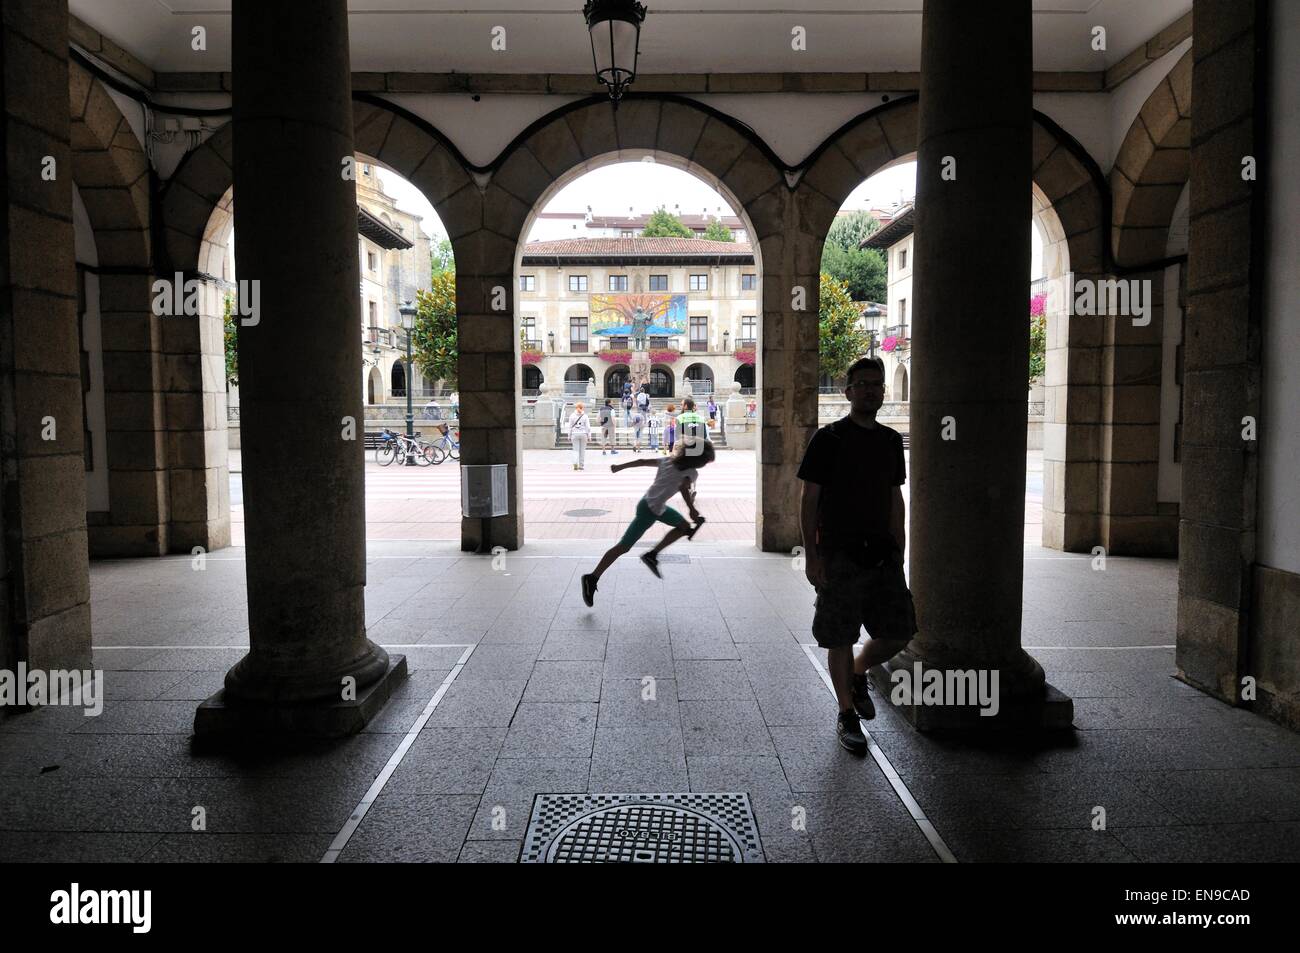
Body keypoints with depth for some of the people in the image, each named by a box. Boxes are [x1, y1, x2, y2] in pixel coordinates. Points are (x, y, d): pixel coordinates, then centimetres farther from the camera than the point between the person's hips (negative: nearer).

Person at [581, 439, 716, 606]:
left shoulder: (670, 461, 5)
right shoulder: (692, 472, -14)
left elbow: (643, 461, 8)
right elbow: (684, 488, -34)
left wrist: (620, 466, 15)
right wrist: (692, 510, -23)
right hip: (649, 510, -9)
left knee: (684, 526, 21)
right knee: (623, 547, -4)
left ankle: (652, 555, 21)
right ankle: (592, 578, 1)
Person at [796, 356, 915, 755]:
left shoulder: (891, 440, 12)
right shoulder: (828, 438, -4)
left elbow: (895, 499, 17)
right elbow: (809, 500, -6)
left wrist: (899, 553, 13)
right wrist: (811, 555, -12)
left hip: (882, 553, 5)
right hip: (839, 554, -5)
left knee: (899, 632, 4)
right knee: (840, 638, 2)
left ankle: (857, 674, 32)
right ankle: (847, 715, 19)